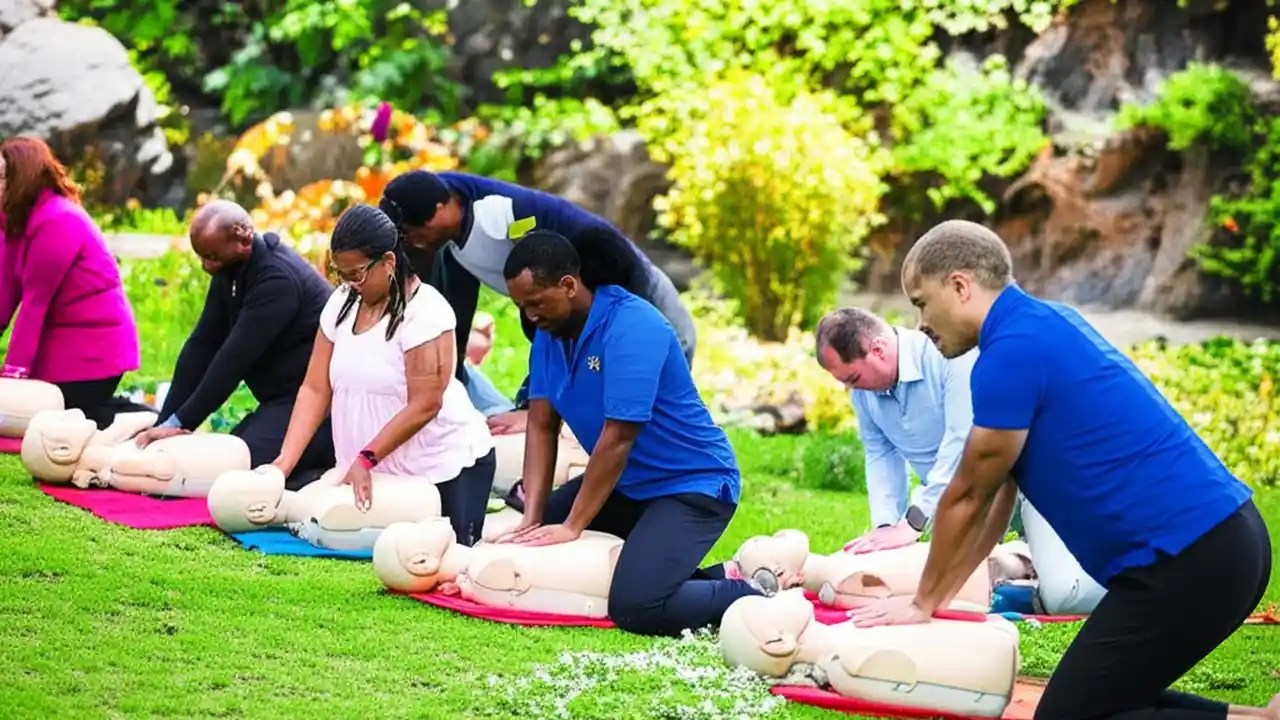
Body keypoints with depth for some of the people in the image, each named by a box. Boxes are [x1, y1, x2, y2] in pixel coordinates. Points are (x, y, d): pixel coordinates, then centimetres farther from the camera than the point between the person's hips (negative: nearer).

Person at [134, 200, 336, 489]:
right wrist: (166, 422, -2)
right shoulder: (231, 270, 6)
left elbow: (235, 358, -24)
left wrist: (179, 423, -20)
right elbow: (202, 345, 4)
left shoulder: (278, 278, -23)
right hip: (281, 396, 10)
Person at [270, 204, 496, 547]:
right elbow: (314, 390, 2)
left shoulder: (423, 311, -17)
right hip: (380, 471, 6)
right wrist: (284, 462, -9)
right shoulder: (342, 303, 3)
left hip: (444, 468, -6)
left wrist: (366, 458, -23)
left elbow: (424, 405, -20)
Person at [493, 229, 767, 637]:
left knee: (635, 606, -27)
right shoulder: (549, 334, 2)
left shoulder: (631, 328, -24)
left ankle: (751, 595, -2)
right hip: (624, 485, 10)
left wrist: (572, 527, -23)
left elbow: (618, 438, -26)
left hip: (692, 484, -10)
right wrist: (532, 518, -11)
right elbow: (541, 427, 0)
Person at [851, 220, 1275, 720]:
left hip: (1184, 558, -10)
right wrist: (937, 595, 27)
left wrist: (923, 603, 11)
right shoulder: (1041, 323, 17)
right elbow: (999, 490, 24)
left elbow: (968, 496, -2)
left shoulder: (1013, 350, -13)